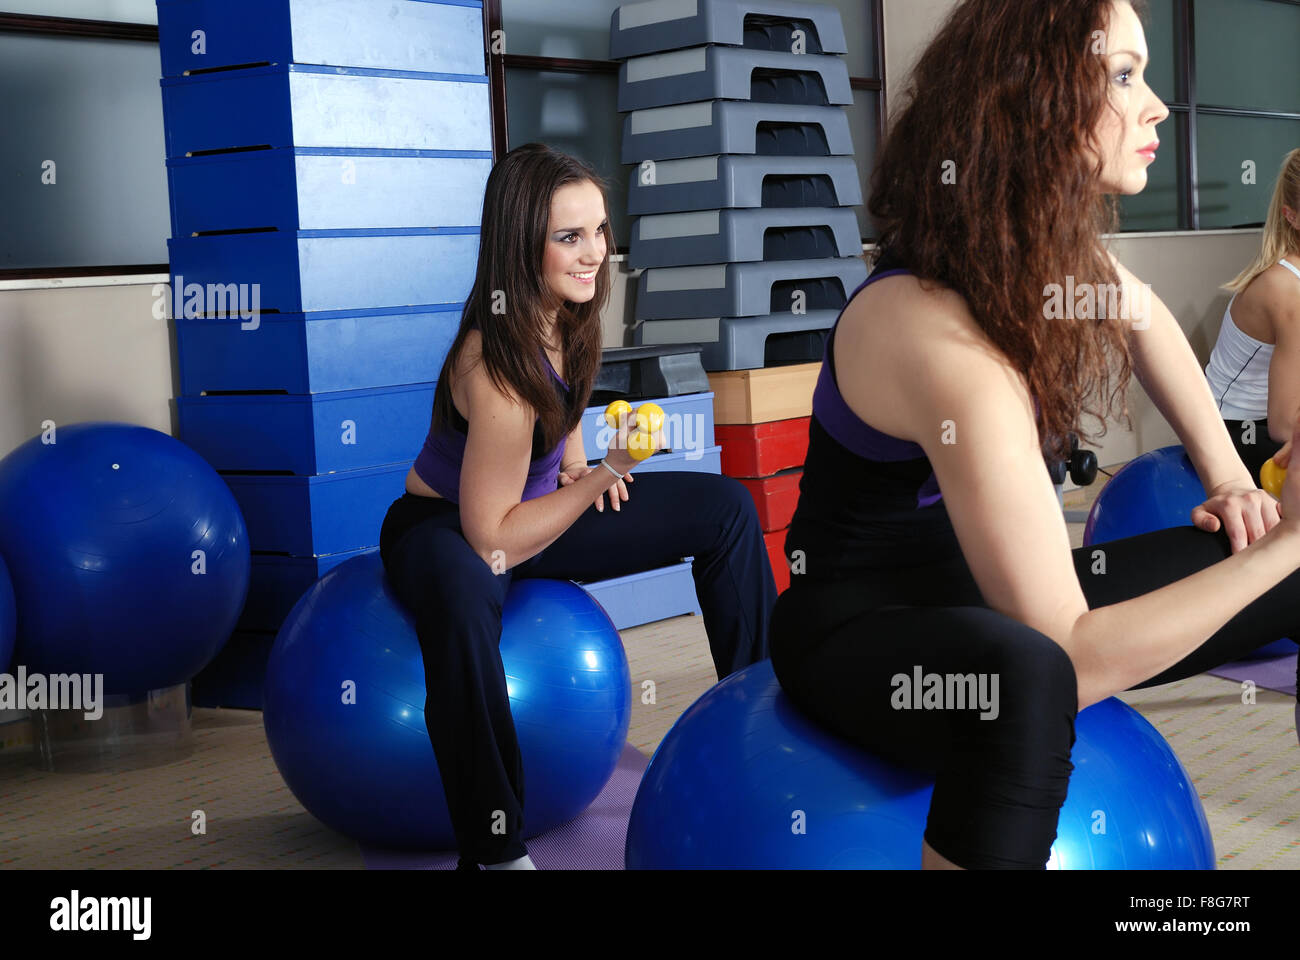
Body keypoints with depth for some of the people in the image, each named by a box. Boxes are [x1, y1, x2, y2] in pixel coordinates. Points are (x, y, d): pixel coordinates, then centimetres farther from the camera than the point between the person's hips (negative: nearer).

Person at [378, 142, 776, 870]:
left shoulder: (565, 315, -10)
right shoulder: (497, 365, -33)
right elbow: (492, 540, -30)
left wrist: (575, 464, 3)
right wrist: (606, 472, -31)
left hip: (526, 507, 8)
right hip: (444, 530, -8)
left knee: (726, 507, 4)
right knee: (464, 599, -45)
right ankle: (495, 852, -35)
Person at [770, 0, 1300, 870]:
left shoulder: (1050, 245, -5)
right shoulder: (949, 344, -31)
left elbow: (1145, 318, 21)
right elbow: (1068, 659, -32)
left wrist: (1228, 477, 12)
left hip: (991, 594, 9)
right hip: (861, 629, -9)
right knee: (1020, 680, -44)